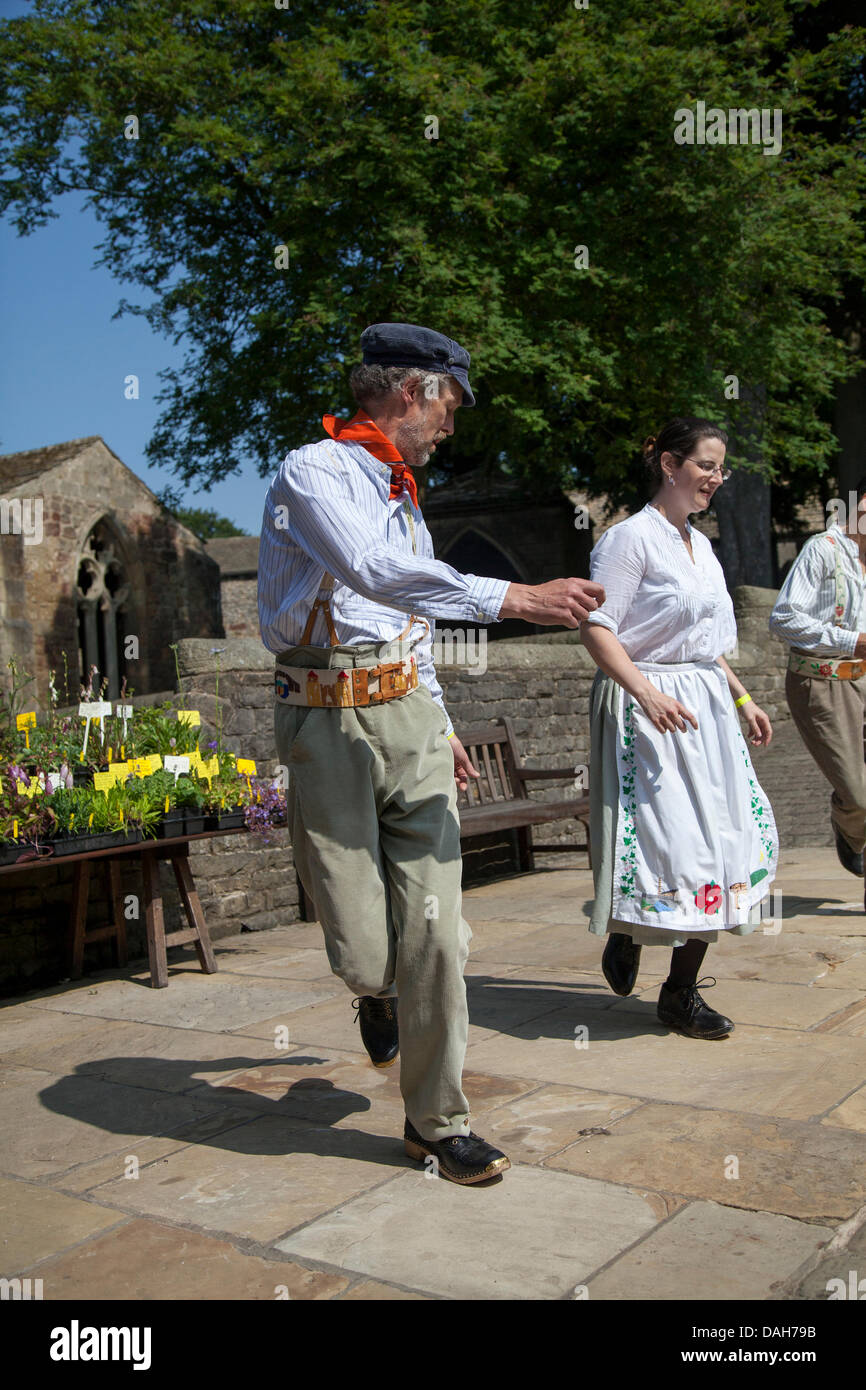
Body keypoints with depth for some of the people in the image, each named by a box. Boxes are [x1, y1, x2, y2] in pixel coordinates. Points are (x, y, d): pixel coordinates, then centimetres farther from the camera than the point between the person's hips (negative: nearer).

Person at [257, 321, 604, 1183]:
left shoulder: (402, 493, 20)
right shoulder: (312, 473, -8)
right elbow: (372, 571, -27)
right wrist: (512, 598, -28)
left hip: (410, 718, 7)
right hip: (329, 724, -6)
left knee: (434, 932, 0)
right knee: (362, 953, -4)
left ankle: (436, 1120, 15)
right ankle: (377, 993, 34)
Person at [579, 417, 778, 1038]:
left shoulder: (700, 543, 17)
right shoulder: (631, 537, -9)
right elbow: (596, 627, -17)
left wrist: (743, 699, 20)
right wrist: (647, 693, -28)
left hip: (708, 709, 8)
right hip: (649, 709, -8)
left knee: (716, 841, 5)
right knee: (667, 839, -10)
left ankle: (682, 990, 15)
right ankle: (625, 936, 20)